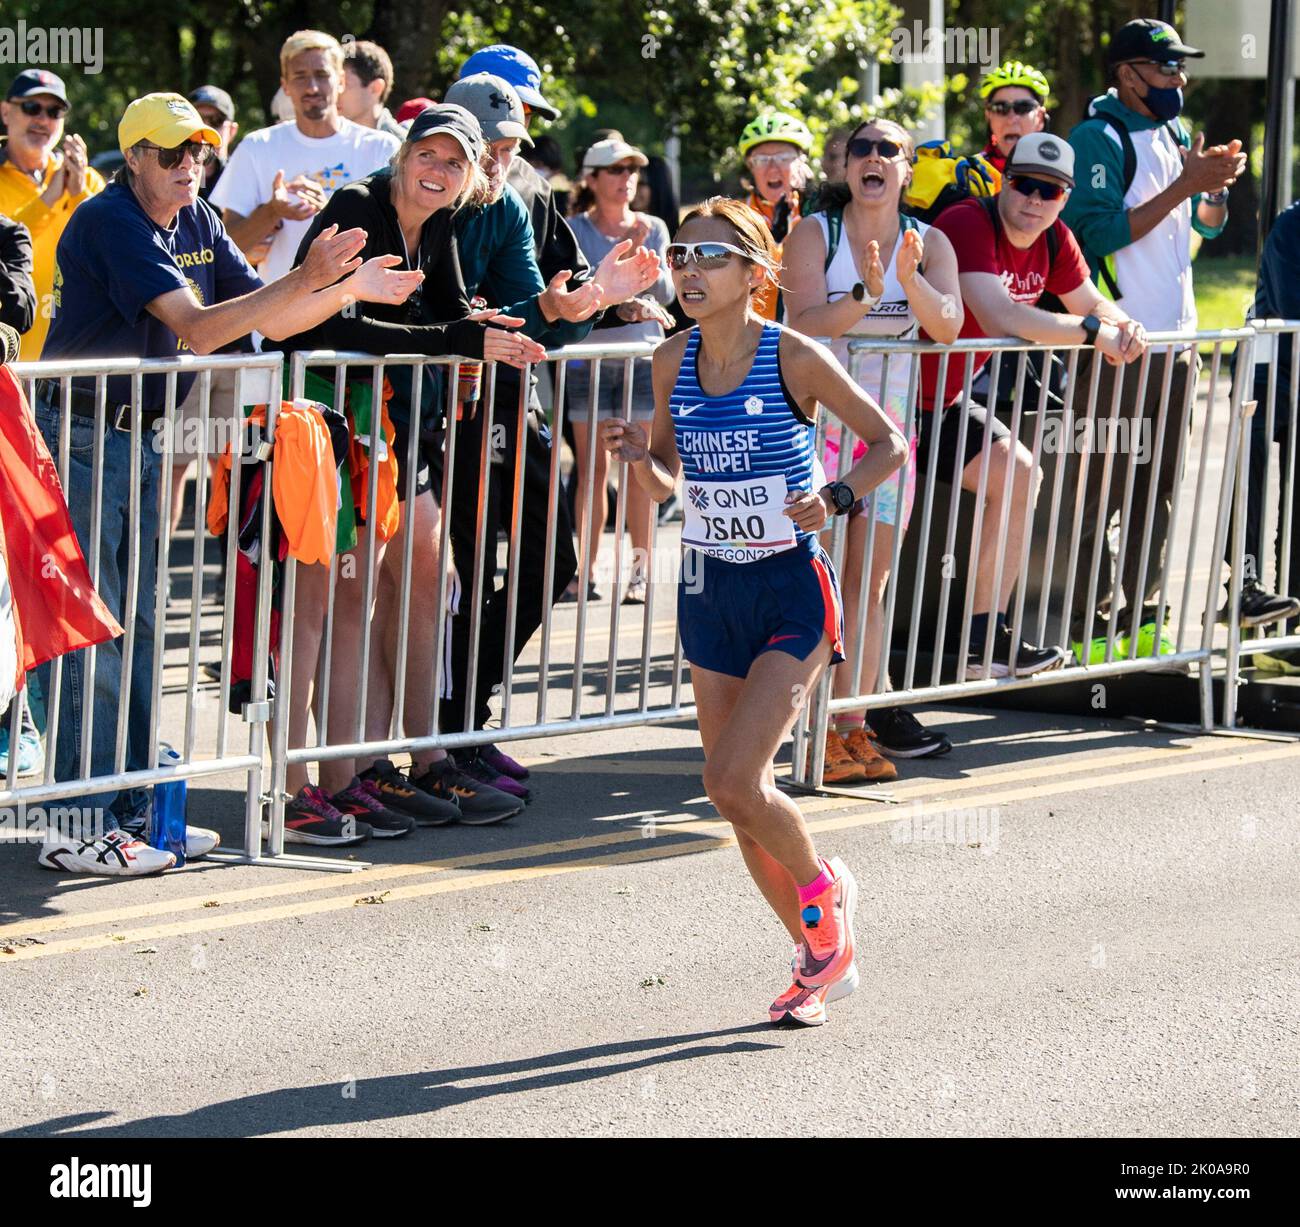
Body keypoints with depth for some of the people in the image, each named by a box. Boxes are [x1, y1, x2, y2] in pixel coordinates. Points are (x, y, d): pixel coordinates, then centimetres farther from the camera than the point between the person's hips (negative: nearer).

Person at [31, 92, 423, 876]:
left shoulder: (196, 223, 9)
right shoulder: (110, 223, -18)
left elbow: (264, 318, 12)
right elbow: (196, 330, -26)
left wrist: (347, 289, -3)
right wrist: (306, 279, -29)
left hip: (144, 436, 9)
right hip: (82, 435, -9)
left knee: (136, 627, 11)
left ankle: (134, 811, 18)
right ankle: (80, 828, -5)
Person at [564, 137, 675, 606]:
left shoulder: (653, 229, 8)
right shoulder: (574, 230, 2)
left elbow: (665, 295, 2)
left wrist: (642, 251, -11)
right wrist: (624, 308, -13)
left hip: (644, 359, 1)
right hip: (589, 359, -1)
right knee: (592, 467, -2)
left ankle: (640, 570, 5)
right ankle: (587, 570, 2)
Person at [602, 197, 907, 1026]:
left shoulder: (795, 359, -13)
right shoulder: (674, 362, 1)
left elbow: (891, 444, -6)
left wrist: (835, 500, -22)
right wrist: (639, 457, -11)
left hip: (791, 590, -6)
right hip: (711, 589, 6)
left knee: (737, 782, -17)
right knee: (735, 798, 8)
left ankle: (825, 892, 14)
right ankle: (824, 958, 26)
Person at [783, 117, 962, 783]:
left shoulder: (928, 243, 5)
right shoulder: (814, 234, -4)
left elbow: (947, 327, -10)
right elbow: (803, 325, -17)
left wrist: (910, 281, -28)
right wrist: (864, 296, -32)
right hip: (820, 423, -3)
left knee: (869, 584, 4)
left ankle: (852, 725, 6)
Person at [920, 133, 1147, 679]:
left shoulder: (1053, 241, 2)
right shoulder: (967, 225, -25)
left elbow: (1093, 303, 13)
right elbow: (999, 318, -37)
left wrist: (1125, 327, -12)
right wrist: (1094, 330, -27)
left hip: (944, 402, 10)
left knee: (1018, 474, 12)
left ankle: (986, 642, 17)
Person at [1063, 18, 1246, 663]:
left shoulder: (1174, 133, 14)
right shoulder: (1098, 138, -10)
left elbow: (1207, 224, 21)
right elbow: (1102, 234, -19)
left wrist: (1218, 184, 0)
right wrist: (1183, 185, -19)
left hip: (1175, 340, 8)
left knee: (1158, 490, 11)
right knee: (1102, 493, -7)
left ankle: (1139, 621, 18)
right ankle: (1091, 632, -5)